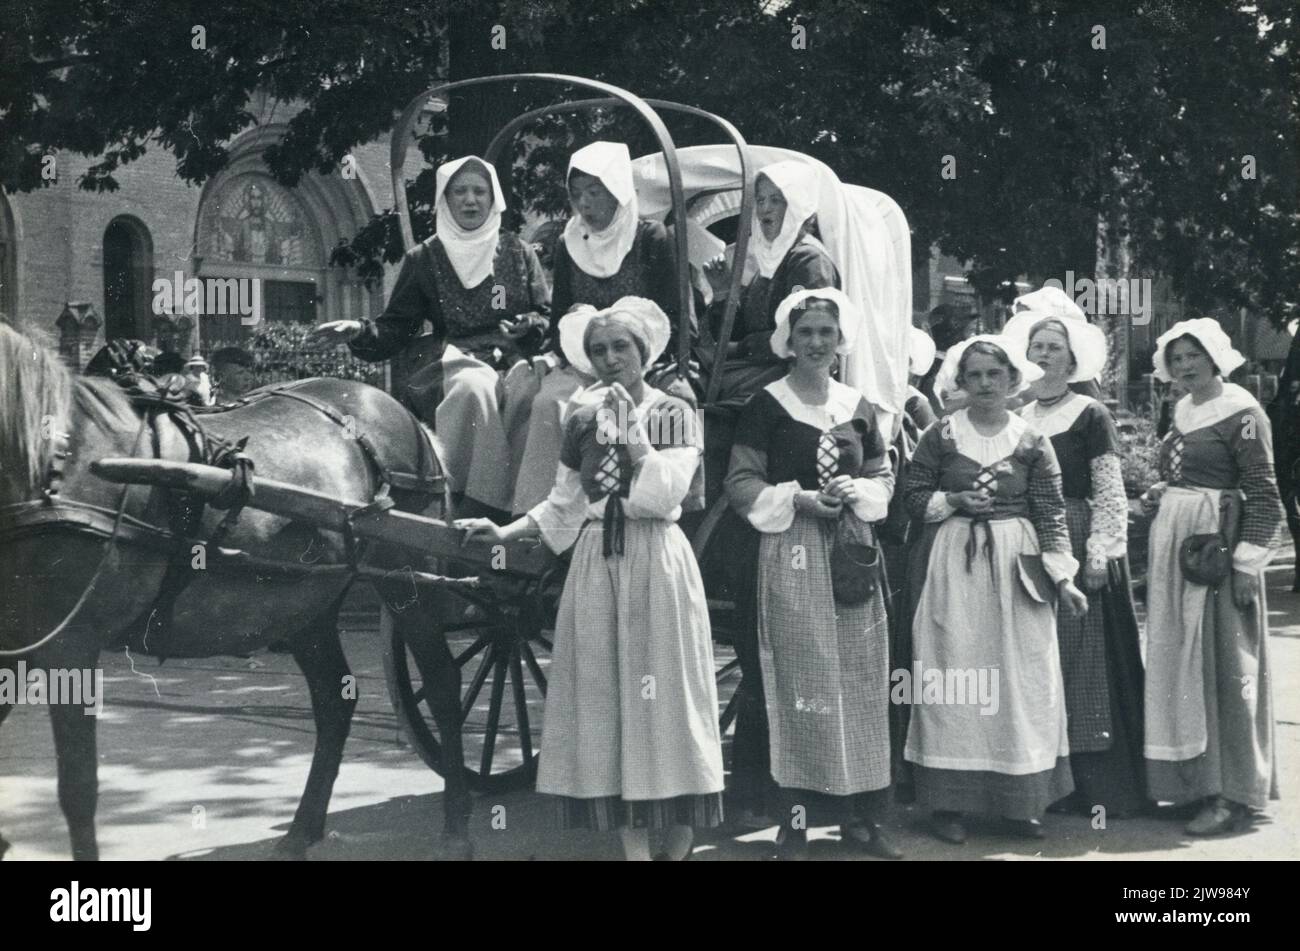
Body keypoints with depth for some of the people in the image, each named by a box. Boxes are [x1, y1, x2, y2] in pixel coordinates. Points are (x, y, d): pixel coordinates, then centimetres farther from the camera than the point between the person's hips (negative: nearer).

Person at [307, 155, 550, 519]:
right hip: (450, 363, -1)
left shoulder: (518, 253, 16)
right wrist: (360, 332, -10)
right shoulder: (423, 259, 14)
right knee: (474, 387, -37)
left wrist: (521, 329, -7)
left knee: (527, 391, -35)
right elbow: (396, 328, 10)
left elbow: (547, 316, 15)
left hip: (511, 361, 1)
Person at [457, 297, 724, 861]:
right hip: (597, 563, 4)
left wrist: (632, 430, -14)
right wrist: (505, 532, 0)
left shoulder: (673, 414, -1)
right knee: (608, 697, 1)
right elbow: (563, 507, 12)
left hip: (656, 561, -4)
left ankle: (678, 845, 4)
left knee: (662, 693, -3)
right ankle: (634, 846, 6)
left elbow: (664, 495, -14)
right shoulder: (583, 419, 9)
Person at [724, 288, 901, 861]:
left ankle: (859, 815, 13)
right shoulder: (767, 405, -2)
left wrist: (858, 491, -4)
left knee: (860, 678, 4)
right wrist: (798, 499, -16)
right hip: (792, 554, -4)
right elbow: (741, 482, -4)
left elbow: (883, 476, 17)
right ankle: (795, 820, 2)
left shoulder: (858, 406, 11)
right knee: (800, 682, -4)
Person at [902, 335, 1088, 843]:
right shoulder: (940, 436, 2)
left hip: (1016, 568, 1)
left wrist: (1063, 576, -9)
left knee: (1021, 680, 3)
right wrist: (955, 501, -13)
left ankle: (1020, 800, 12)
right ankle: (948, 801, 6)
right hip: (953, 564, -1)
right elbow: (914, 496, 5)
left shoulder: (1032, 442, 3)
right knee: (952, 678, -1)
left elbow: (1051, 513, 0)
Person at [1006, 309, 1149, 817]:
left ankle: (1098, 784, 3)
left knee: (1084, 660, -2)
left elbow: (1110, 492, -7)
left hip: (1078, 545, -5)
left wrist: (1100, 552, -15)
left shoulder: (1090, 415, -3)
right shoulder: (1018, 418, 11)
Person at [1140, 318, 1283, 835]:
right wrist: (1159, 492, 6)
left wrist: (1248, 564, -18)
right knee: (1179, 661, 10)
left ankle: (1233, 792, 2)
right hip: (1173, 547, 8)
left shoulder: (1241, 413, -10)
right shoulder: (1183, 412, 13)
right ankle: (1192, 778, 18)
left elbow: (1264, 495, -13)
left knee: (1222, 664, -4)